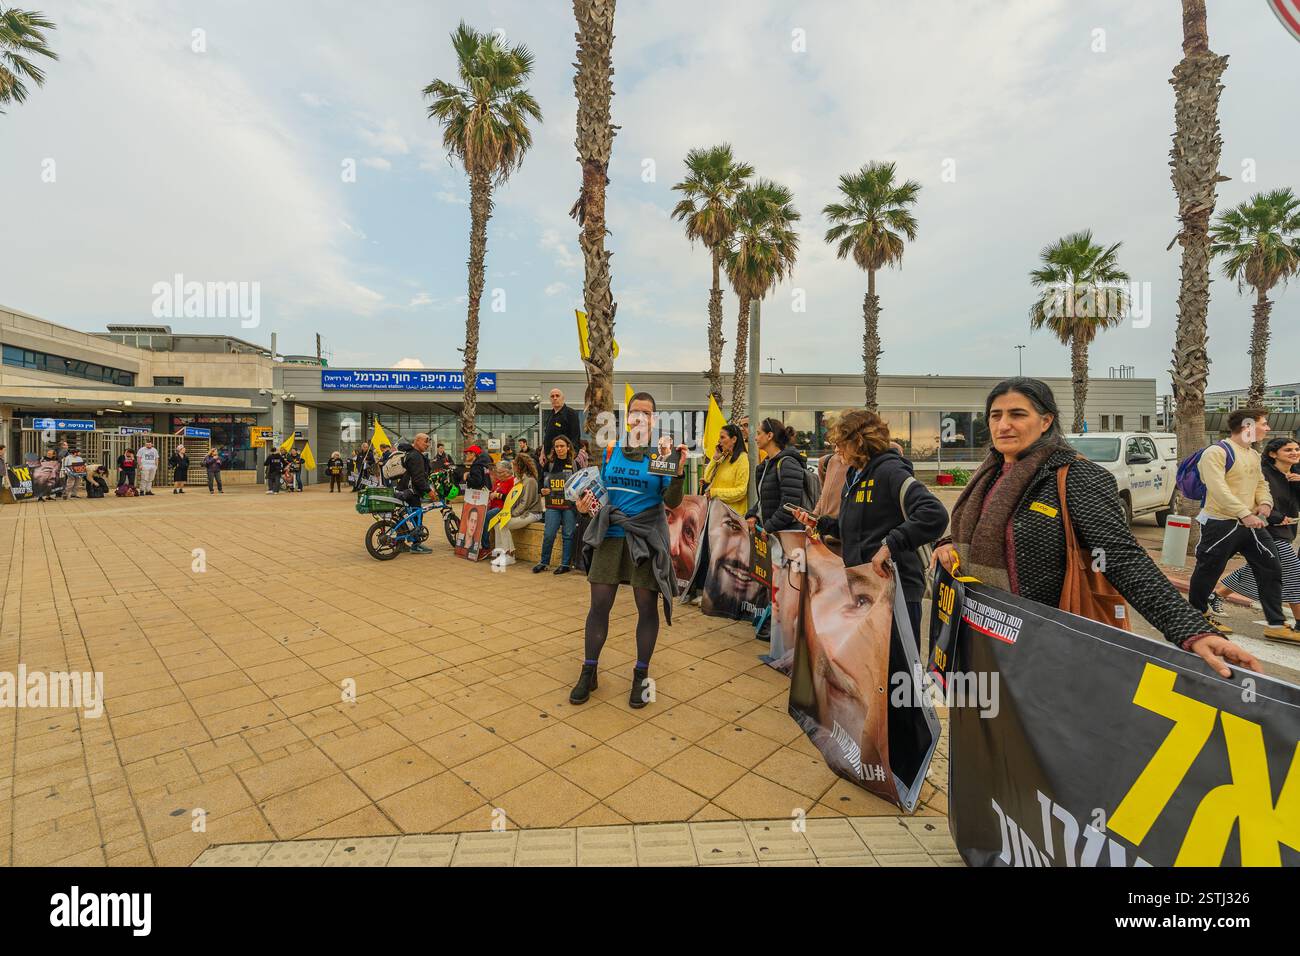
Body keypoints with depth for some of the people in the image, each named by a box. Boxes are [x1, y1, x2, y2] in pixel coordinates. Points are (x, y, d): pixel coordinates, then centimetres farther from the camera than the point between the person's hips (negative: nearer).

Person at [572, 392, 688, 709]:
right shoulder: (611, 451, 7)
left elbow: (672, 502, -11)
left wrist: (678, 471, -26)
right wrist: (587, 504, -4)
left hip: (646, 538, -2)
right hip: (610, 535, 3)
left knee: (647, 607, 5)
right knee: (599, 605, 6)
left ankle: (641, 675, 24)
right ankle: (589, 673, 23)